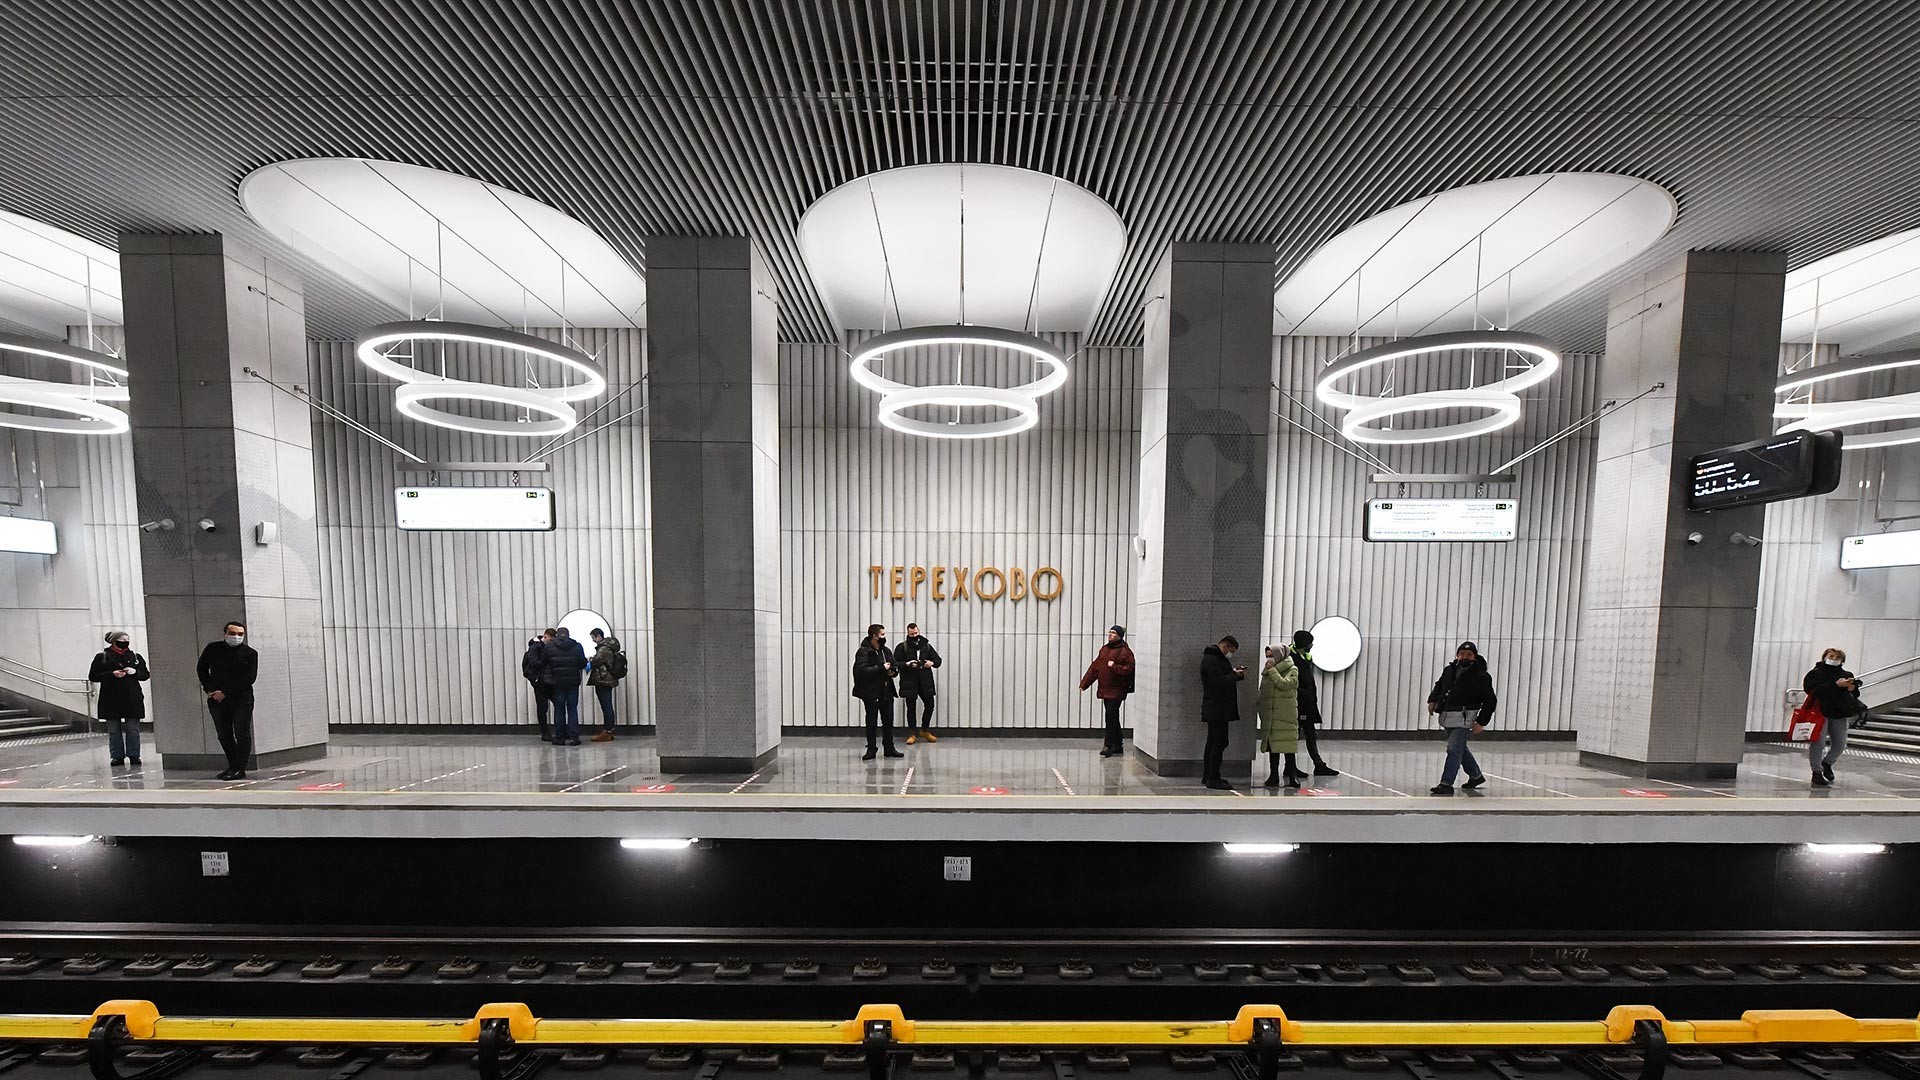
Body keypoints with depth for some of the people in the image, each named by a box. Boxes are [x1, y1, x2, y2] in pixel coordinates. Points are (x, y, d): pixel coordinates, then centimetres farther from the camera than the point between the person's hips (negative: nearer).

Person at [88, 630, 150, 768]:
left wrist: (135, 672, -9)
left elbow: (145, 675, 12)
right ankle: (117, 756, 13)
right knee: (114, 729, 4)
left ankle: (133, 755, 7)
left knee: (133, 729, 2)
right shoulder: (102, 657, 2)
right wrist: (112, 674, -16)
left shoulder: (136, 657, 9)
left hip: (133, 699, 1)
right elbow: (92, 676, -1)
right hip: (111, 700, -1)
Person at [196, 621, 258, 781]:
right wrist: (209, 690, 3)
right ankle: (232, 767, 20)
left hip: (241, 699, -3)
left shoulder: (250, 653, -3)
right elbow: (202, 669, 13)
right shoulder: (213, 648, 6)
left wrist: (225, 692, -13)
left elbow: (249, 678, -8)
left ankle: (240, 769, 0)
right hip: (216, 699, 4)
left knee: (242, 734, -5)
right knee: (224, 736, 9)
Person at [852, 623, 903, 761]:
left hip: (886, 691, 6)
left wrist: (892, 671, -1)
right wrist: (881, 668, -22)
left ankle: (889, 748, 20)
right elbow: (862, 670, -25)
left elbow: (894, 666, 23)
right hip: (871, 692, -6)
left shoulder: (886, 651, 11)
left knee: (888, 721, 10)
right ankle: (871, 749, 16)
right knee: (871, 722, 5)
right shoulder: (863, 652, -12)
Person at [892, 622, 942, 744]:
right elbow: (895, 663, -5)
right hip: (909, 682, -3)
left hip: (925, 681, 3)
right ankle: (912, 734, 17)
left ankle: (925, 730, 25)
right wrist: (907, 664, -20)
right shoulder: (902, 647, 0)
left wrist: (932, 663, -7)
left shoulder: (927, 645, 11)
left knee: (930, 705, 5)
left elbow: (938, 659, 15)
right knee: (911, 708, 5)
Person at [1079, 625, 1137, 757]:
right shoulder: (1104, 649, 13)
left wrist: (1114, 667, -22)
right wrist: (1084, 683, 11)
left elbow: (1129, 669, -16)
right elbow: (1094, 667, 14)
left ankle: (1108, 746, -3)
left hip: (1116, 691, -7)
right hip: (1105, 690, 7)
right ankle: (1117, 745, 24)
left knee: (1111, 717, -9)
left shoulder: (1125, 651, -8)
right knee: (1113, 718, 14)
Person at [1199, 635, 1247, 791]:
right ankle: (1213, 778, -6)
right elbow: (1220, 682, -23)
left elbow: (1224, 678, 20)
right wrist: (1235, 675, -9)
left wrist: (1237, 672, 5)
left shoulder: (1218, 659, 19)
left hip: (1217, 710, 11)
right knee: (1219, 742, -9)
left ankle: (1208, 776, 20)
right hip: (1217, 709, -11)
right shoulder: (1211, 660, -15)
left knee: (1214, 742, 14)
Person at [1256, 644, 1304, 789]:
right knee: (1272, 745, 9)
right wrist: (1262, 711, 10)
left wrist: (1272, 670, -11)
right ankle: (1273, 776, 16)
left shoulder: (1292, 669, -1)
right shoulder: (1267, 671, 15)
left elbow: (1284, 684, -17)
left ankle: (1292, 777, 2)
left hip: (1285, 715, -5)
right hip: (1270, 715, 5)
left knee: (1287, 745, -5)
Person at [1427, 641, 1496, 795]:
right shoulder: (1450, 670, 4)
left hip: (1464, 719, -7)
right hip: (1447, 717, 7)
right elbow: (1439, 685, 21)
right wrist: (1432, 700, 5)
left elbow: (1490, 700, -10)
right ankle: (1476, 776, 42)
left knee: (1454, 749, -11)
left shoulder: (1481, 677, -11)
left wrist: (1481, 722, -15)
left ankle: (1446, 783, -8)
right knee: (1460, 748, 22)